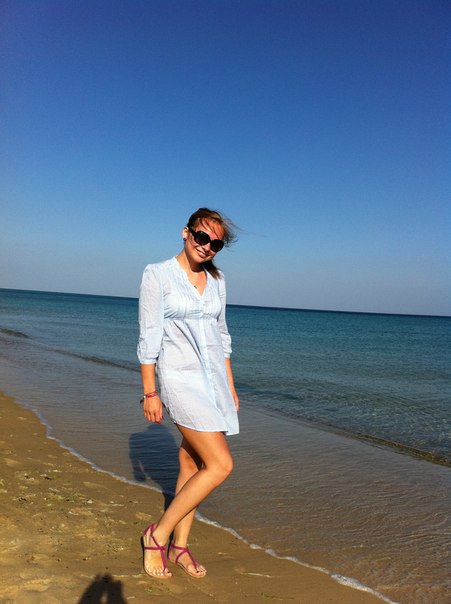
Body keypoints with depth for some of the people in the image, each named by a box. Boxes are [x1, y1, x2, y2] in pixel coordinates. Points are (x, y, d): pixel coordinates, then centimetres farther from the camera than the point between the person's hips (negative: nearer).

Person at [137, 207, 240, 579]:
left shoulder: (217, 280, 10)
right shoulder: (158, 274, -7)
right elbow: (149, 338, -9)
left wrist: (230, 386, 15)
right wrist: (150, 392, -10)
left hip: (212, 378, 6)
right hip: (179, 377, -6)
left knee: (192, 463, 12)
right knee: (220, 465, -12)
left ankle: (180, 546, 28)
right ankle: (158, 535, 7)